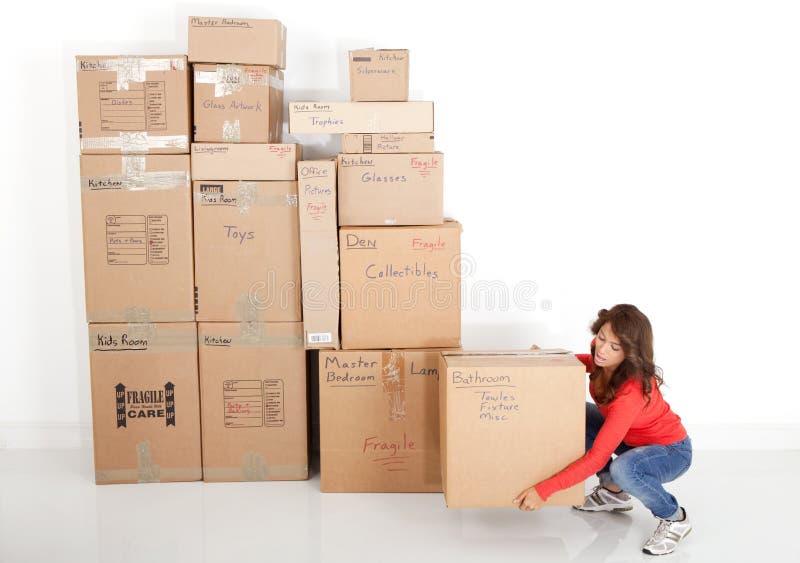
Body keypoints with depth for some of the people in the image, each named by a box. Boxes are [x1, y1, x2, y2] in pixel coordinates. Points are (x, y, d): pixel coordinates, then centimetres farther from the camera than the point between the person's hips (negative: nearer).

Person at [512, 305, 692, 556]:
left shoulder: (633, 391, -37)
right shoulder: (604, 360, -17)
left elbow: (597, 457, -36)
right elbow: (594, 361, 12)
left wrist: (544, 490, -35)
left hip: (670, 450, -8)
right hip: (632, 439, 8)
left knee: (623, 469, -38)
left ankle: (675, 518, -7)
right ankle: (613, 492, 9)